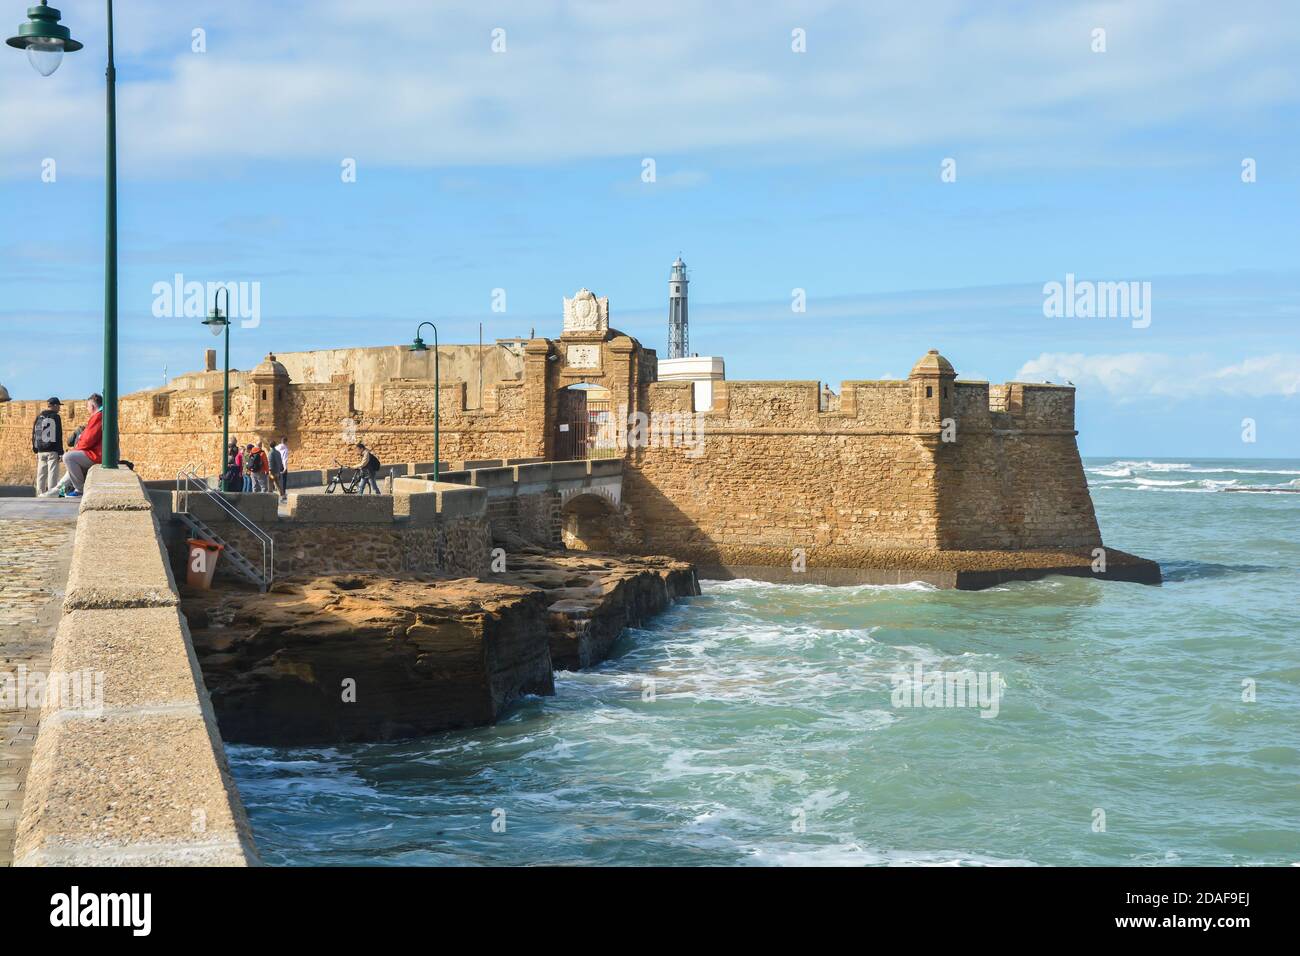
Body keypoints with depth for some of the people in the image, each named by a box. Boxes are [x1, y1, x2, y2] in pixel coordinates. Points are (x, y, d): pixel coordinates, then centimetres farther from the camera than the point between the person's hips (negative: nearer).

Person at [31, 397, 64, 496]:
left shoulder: (39, 417, 12)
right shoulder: (55, 417, -5)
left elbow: (34, 434, 14)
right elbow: (59, 436, -8)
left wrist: (36, 450, 18)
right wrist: (60, 452, -7)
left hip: (41, 451, 5)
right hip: (52, 451, -5)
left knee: (41, 474, 9)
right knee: (52, 473, -5)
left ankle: (40, 493, 9)